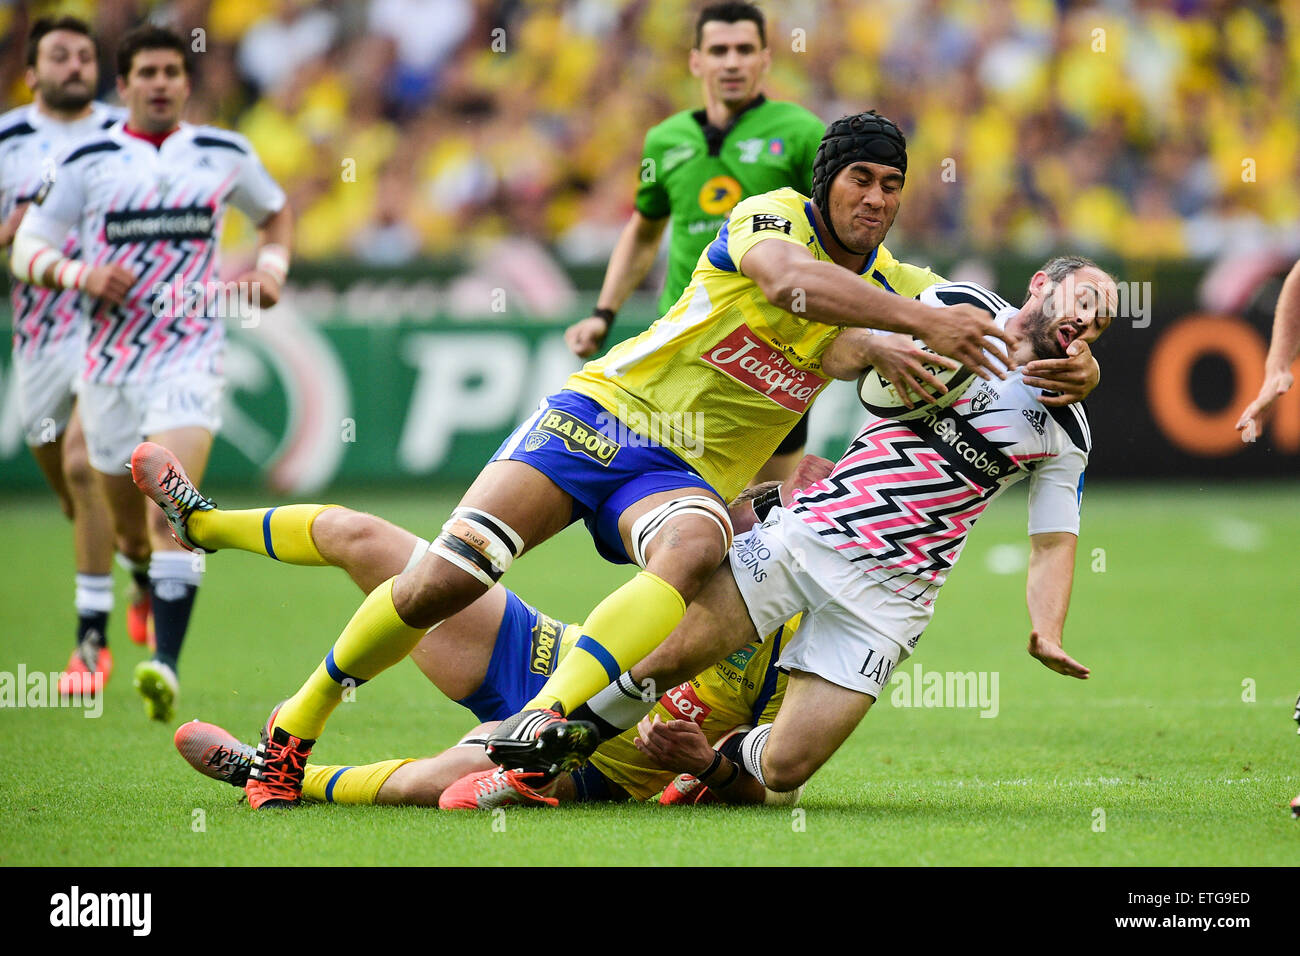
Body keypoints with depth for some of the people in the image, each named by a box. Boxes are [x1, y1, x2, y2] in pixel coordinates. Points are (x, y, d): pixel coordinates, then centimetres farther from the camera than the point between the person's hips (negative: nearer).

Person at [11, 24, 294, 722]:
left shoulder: (225, 154, 6)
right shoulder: (89, 161, 2)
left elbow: (275, 213, 25)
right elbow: (27, 249, 4)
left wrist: (272, 267, 6)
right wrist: (78, 274, -15)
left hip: (189, 355, -1)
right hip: (108, 360, 1)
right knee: (125, 521, 11)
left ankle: (166, 663, -27)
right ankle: (153, 589, 45)